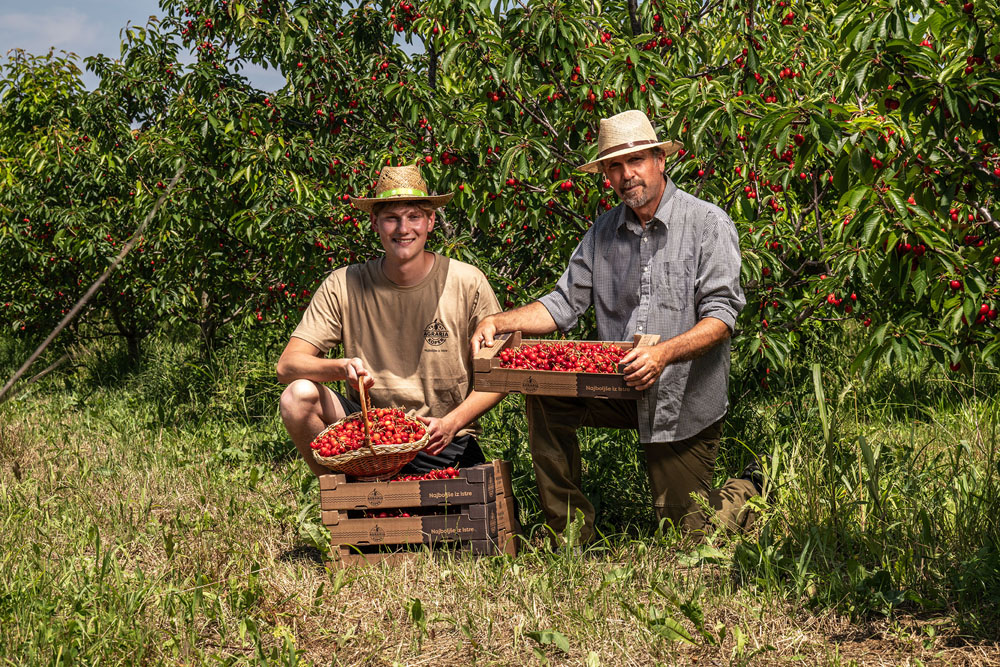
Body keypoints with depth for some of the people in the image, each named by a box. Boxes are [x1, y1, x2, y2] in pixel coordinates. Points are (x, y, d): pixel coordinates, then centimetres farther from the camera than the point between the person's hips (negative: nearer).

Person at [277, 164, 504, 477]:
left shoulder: (468, 284, -5)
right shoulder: (344, 286, -4)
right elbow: (287, 365, -9)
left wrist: (451, 423, -16)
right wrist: (342, 367, -29)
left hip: (442, 442, -1)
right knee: (299, 395, -23)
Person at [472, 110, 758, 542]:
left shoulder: (707, 224, -9)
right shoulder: (604, 232, 7)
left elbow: (721, 316, -17)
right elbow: (564, 303, 4)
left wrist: (663, 352, -34)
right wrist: (499, 322, -12)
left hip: (686, 399, -4)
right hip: (617, 389, 5)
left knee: (685, 536, -1)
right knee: (544, 397, -20)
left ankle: (742, 495, 35)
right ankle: (570, 534, -7)